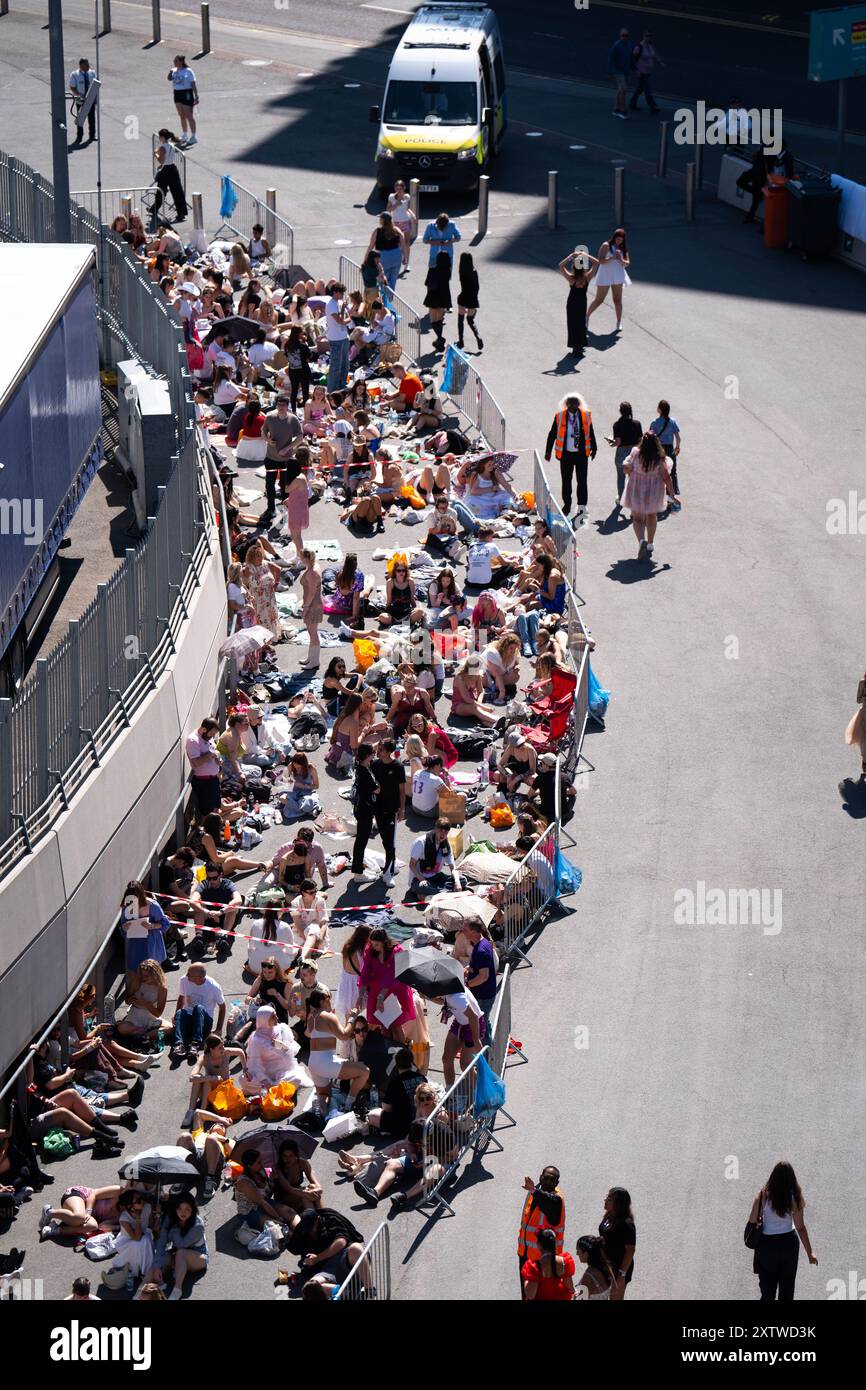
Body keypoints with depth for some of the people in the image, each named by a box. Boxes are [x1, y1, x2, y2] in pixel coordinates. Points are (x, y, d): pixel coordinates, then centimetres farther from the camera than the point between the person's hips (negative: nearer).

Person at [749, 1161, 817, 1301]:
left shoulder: (763, 1195, -12)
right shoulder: (794, 1197, -9)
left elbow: (752, 1220, -12)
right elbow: (800, 1227, -7)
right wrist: (810, 1252, 0)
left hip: (767, 1244, -1)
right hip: (789, 1244, 1)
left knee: (768, 1291, 9)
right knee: (787, 1290, 15)